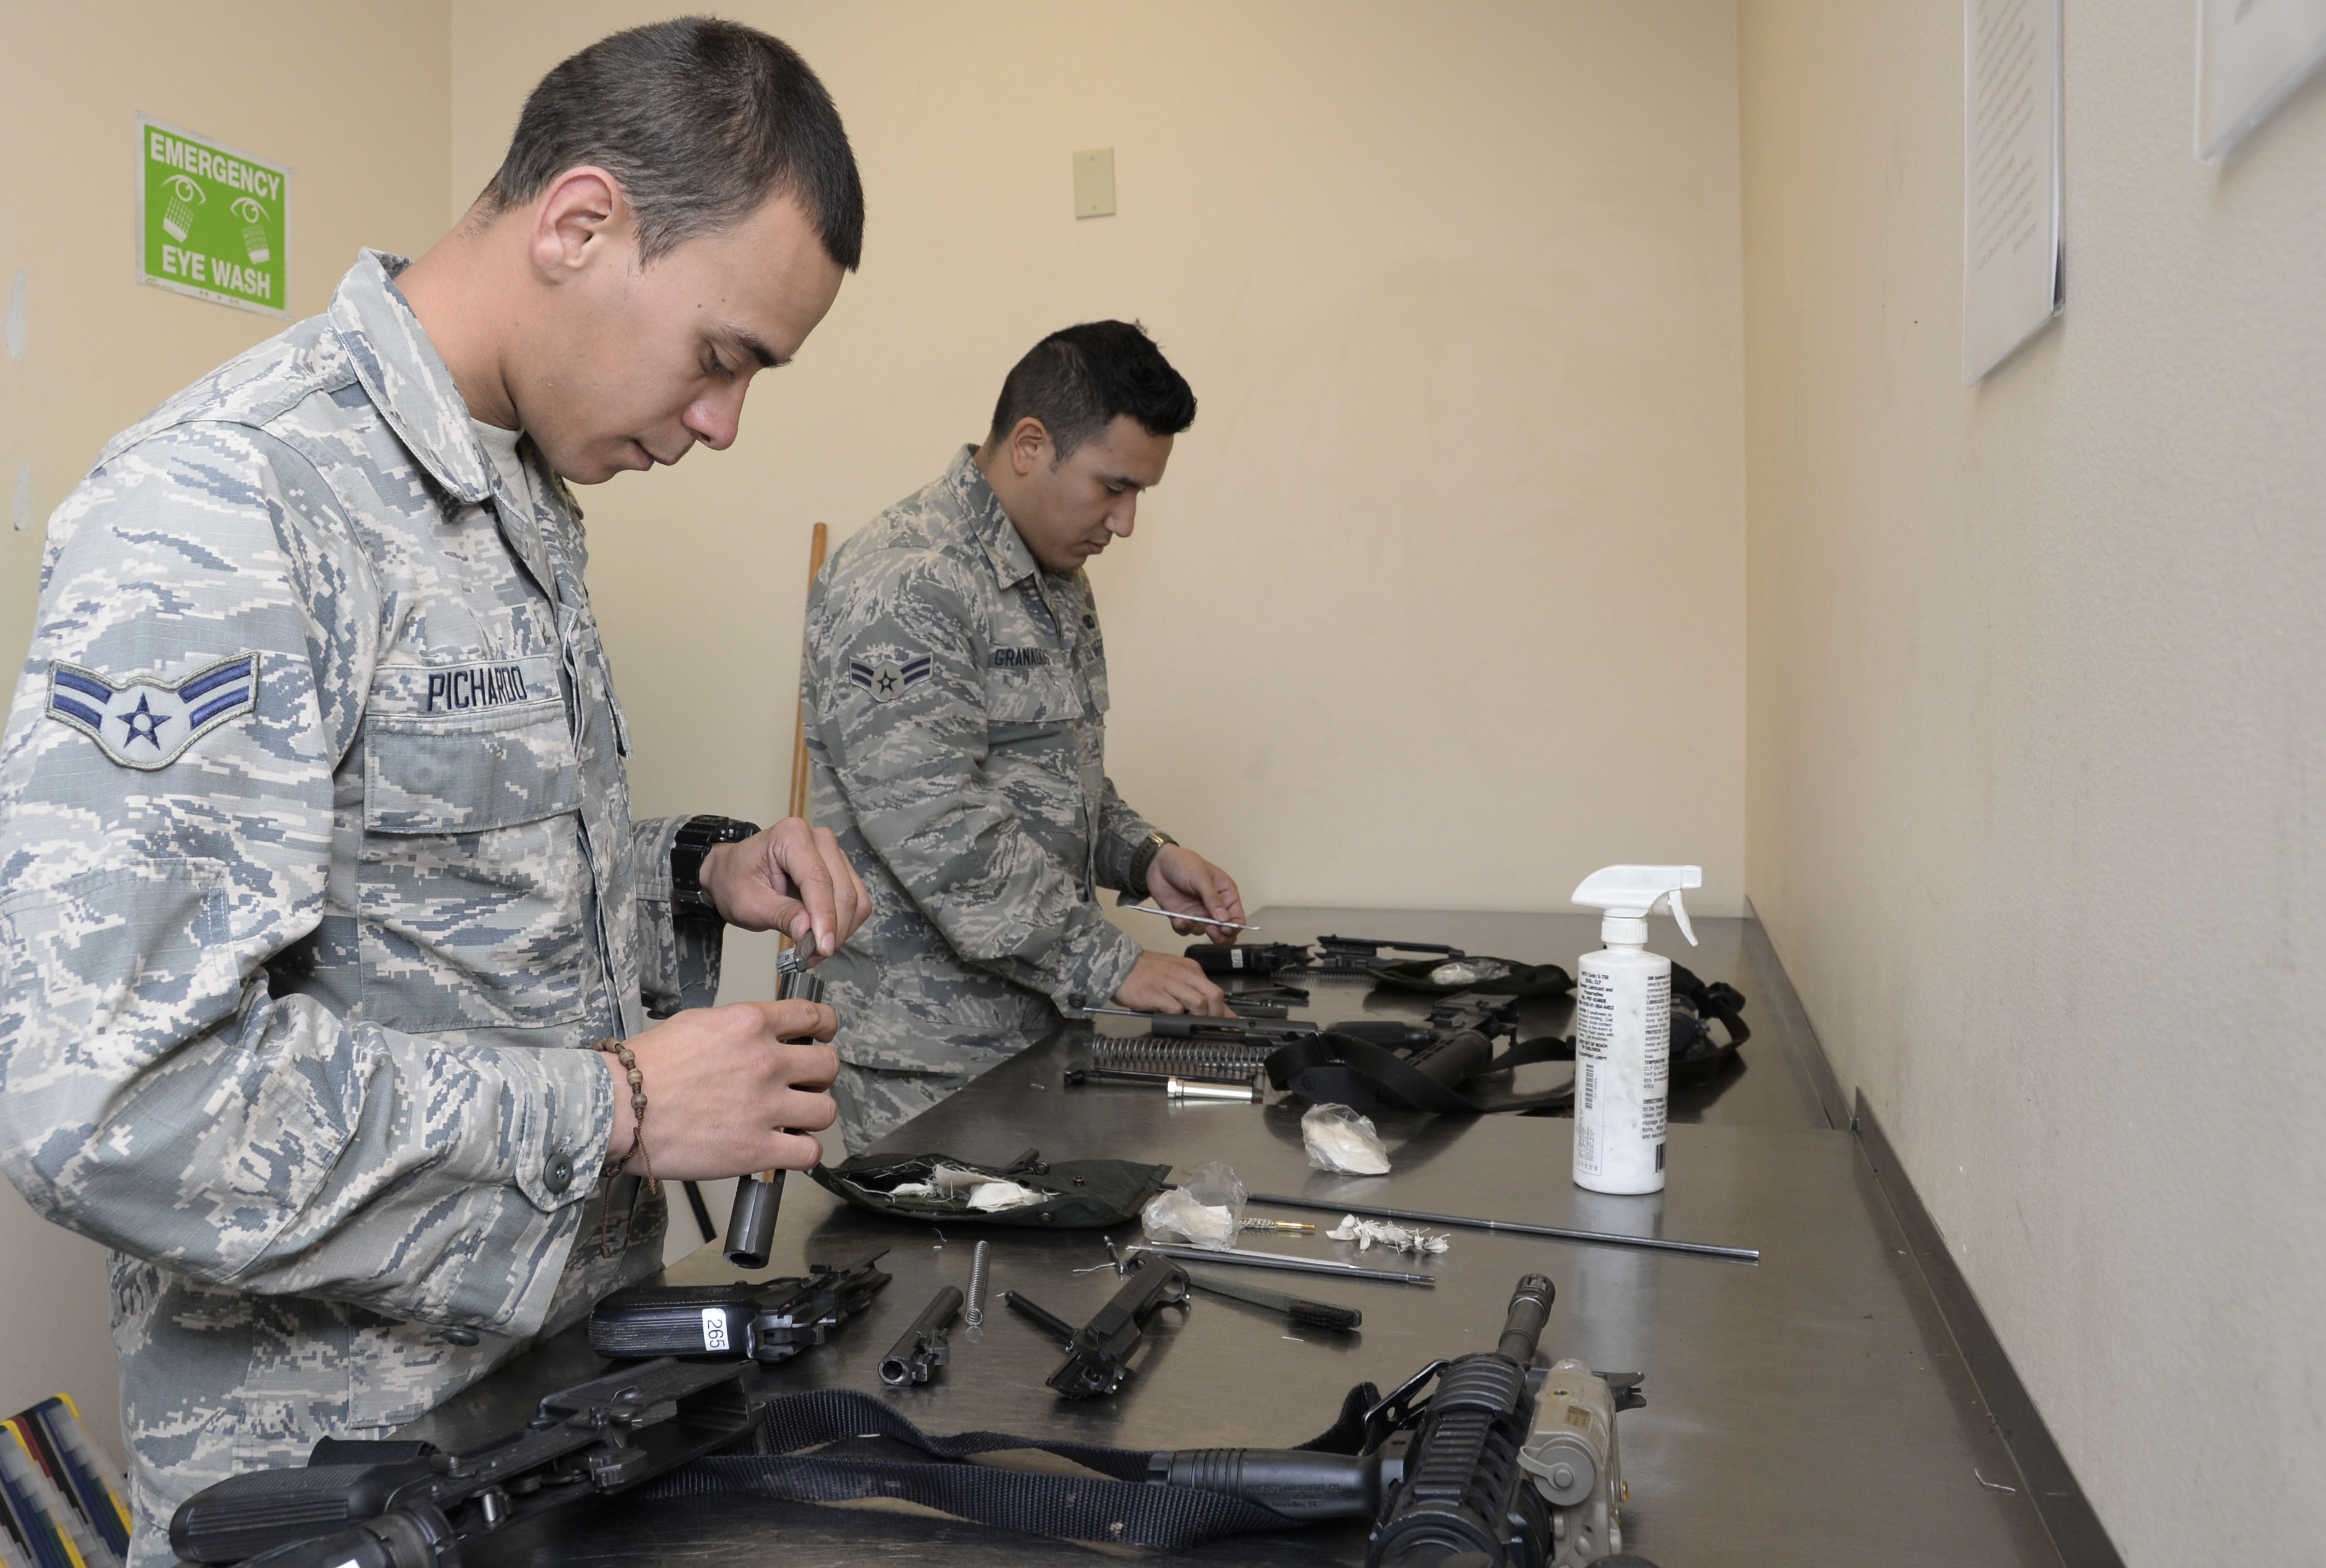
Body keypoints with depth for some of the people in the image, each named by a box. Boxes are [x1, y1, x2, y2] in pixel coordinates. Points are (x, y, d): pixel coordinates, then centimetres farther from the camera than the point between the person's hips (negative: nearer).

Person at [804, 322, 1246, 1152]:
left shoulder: (1058, 580, 13)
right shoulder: (902, 586, -18)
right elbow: (938, 832, -25)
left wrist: (1143, 856, 6)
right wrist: (1107, 964, -21)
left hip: (1035, 1022, 9)